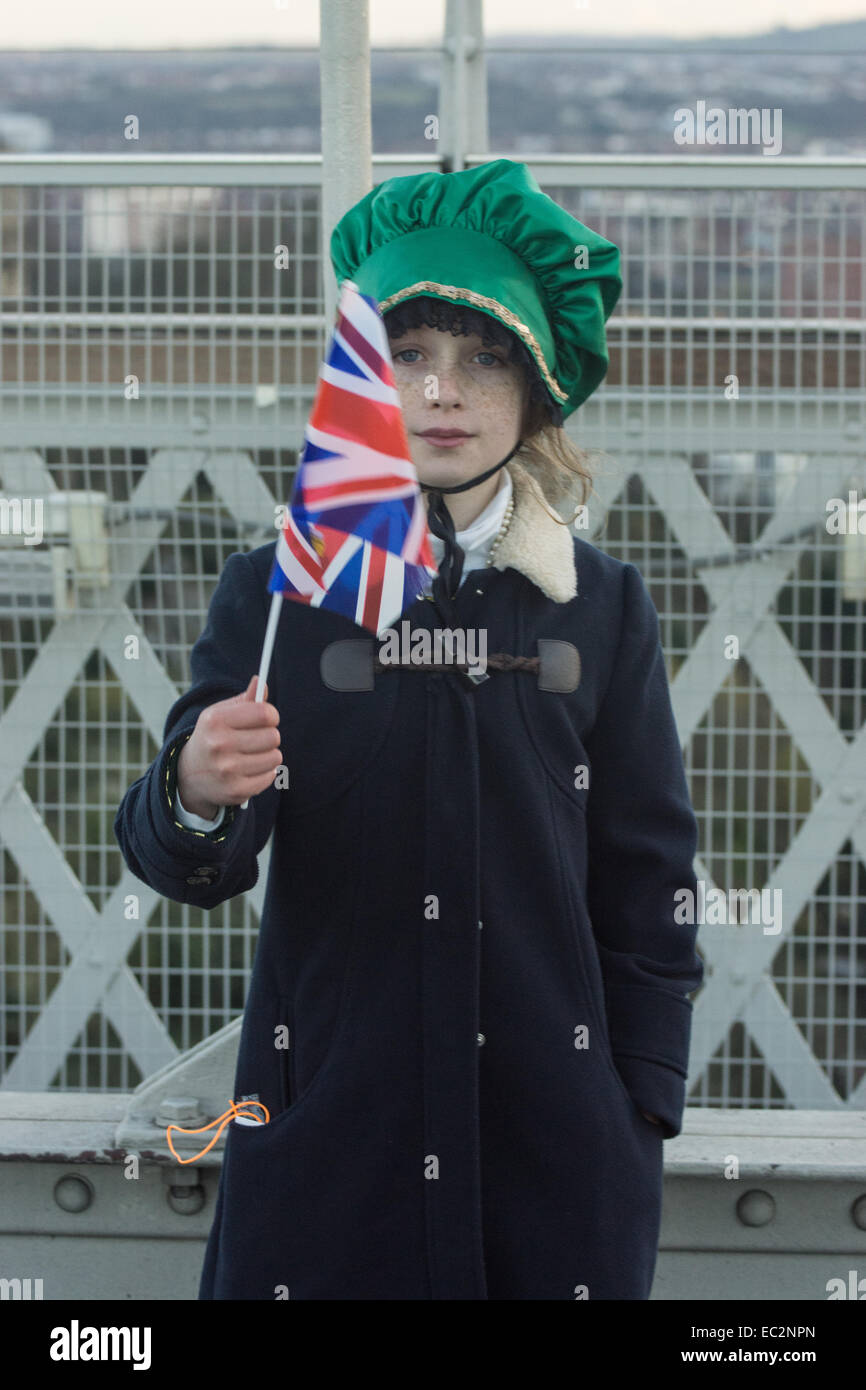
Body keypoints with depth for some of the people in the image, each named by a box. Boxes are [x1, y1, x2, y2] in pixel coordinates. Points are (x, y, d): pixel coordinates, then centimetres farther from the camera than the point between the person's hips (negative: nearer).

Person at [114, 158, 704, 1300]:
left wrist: (641, 1119, 3)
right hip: (326, 1113, 0)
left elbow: (648, 884, 8)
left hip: (552, 1138, 1)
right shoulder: (276, 593, 3)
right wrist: (195, 799, -28)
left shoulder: (602, 606, 6)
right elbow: (193, 866, -5)